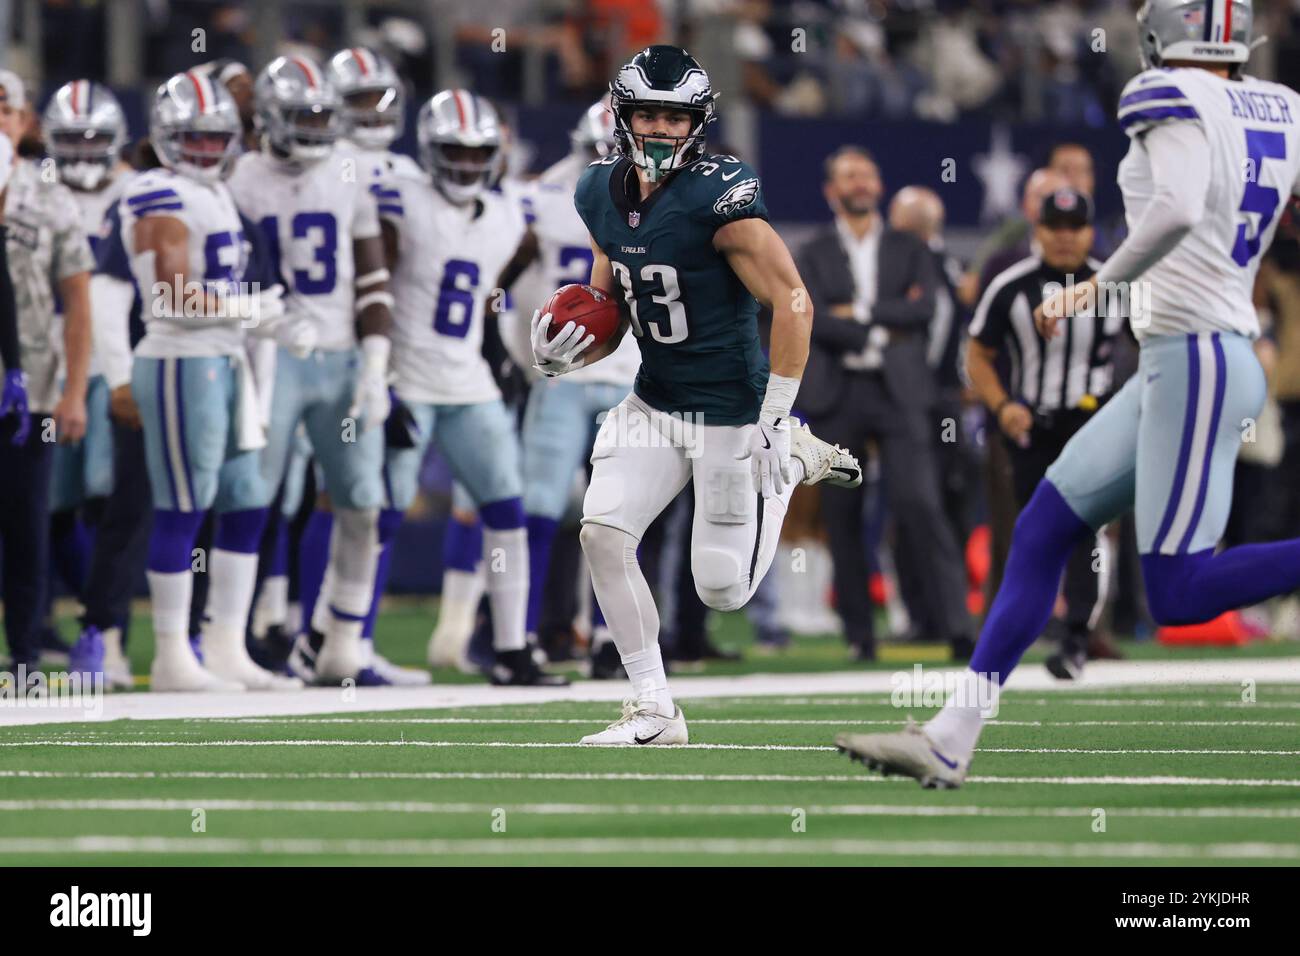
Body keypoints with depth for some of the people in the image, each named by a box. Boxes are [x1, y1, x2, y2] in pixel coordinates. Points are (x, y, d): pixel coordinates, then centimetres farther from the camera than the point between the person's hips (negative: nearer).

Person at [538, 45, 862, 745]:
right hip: (653, 403, 6)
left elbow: (792, 303, -20)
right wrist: (564, 354, -10)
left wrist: (772, 419, -20)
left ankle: (791, 462, 25)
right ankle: (653, 710, 2)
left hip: (731, 414, -6)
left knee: (723, 591, -1)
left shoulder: (719, 196, -21)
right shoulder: (602, 194, 1)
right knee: (601, 533, -11)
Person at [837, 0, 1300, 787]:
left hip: (1195, 362, -9)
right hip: (1173, 365, 9)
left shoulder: (1176, 101, -12)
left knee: (1179, 595, -8)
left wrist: (1103, 285, -16)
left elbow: (1177, 209, -29)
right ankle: (950, 739, 12)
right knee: (1043, 532, 11)